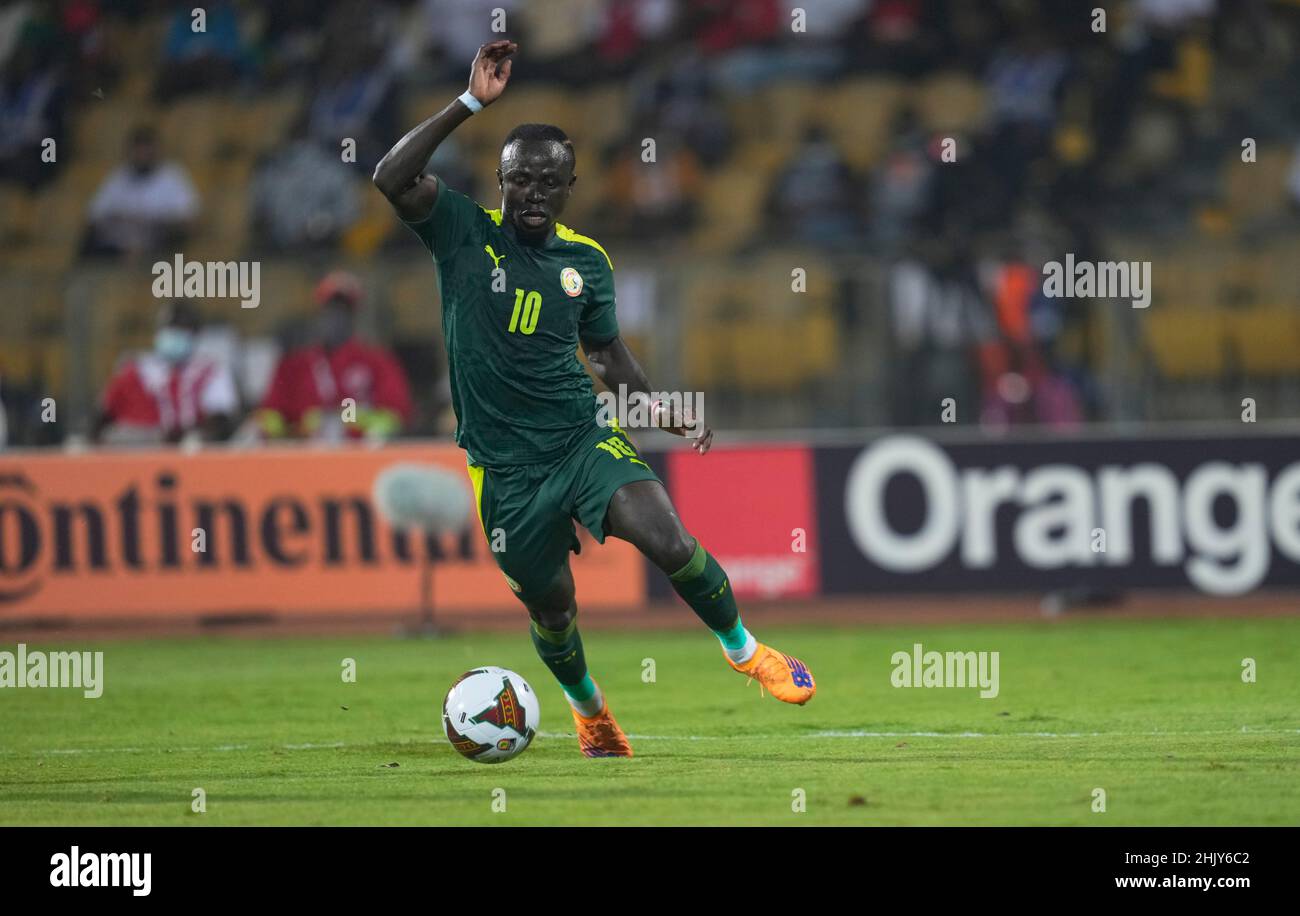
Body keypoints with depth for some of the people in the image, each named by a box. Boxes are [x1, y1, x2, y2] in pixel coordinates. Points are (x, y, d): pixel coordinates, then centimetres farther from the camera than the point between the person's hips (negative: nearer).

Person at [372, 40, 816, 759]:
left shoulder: (586, 261, 5)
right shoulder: (464, 232, -5)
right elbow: (393, 179, -22)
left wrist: (657, 410, -1)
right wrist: (471, 103, -25)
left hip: (584, 438, 1)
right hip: (507, 468, -1)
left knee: (670, 544, -21)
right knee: (550, 609, 8)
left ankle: (742, 648, 5)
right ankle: (588, 710, 40)